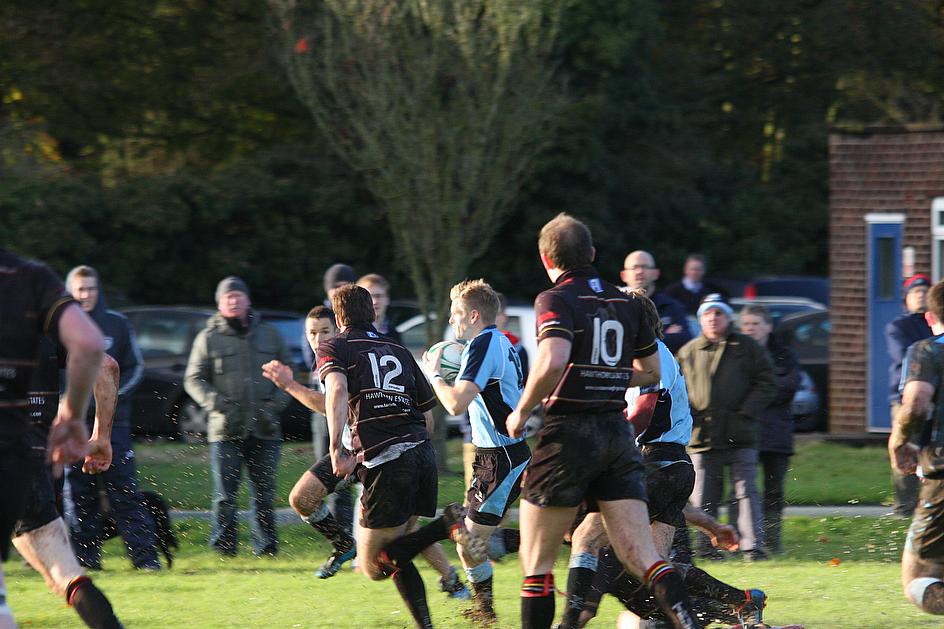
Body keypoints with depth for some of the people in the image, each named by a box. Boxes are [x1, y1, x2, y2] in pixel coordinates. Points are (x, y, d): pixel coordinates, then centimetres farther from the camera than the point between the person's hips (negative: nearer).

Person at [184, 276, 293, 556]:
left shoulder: (269, 334, 11)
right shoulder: (208, 338, 4)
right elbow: (193, 379, 5)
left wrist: (277, 401, 0)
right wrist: (217, 402, -10)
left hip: (264, 428, 2)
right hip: (226, 429, -2)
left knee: (264, 491, 6)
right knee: (224, 494, -5)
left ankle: (266, 544, 12)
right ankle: (223, 544, 2)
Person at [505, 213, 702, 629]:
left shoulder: (556, 300, -7)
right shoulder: (627, 304, 12)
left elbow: (553, 361, -25)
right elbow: (650, 372, 21)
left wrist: (522, 410, -10)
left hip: (569, 433, -5)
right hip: (618, 435, 5)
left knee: (536, 562, 6)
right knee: (641, 556, -1)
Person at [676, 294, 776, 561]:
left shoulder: (747, 348, 7)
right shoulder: (688, 352, 12)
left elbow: (766, 384, 4)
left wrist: (747, 412, -8)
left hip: (740, 437, -2)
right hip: (702, 437, 2)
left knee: (746, 491, -5)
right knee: (703, 498, 4)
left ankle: (753, 546, -6)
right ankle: (705, 547, 13)